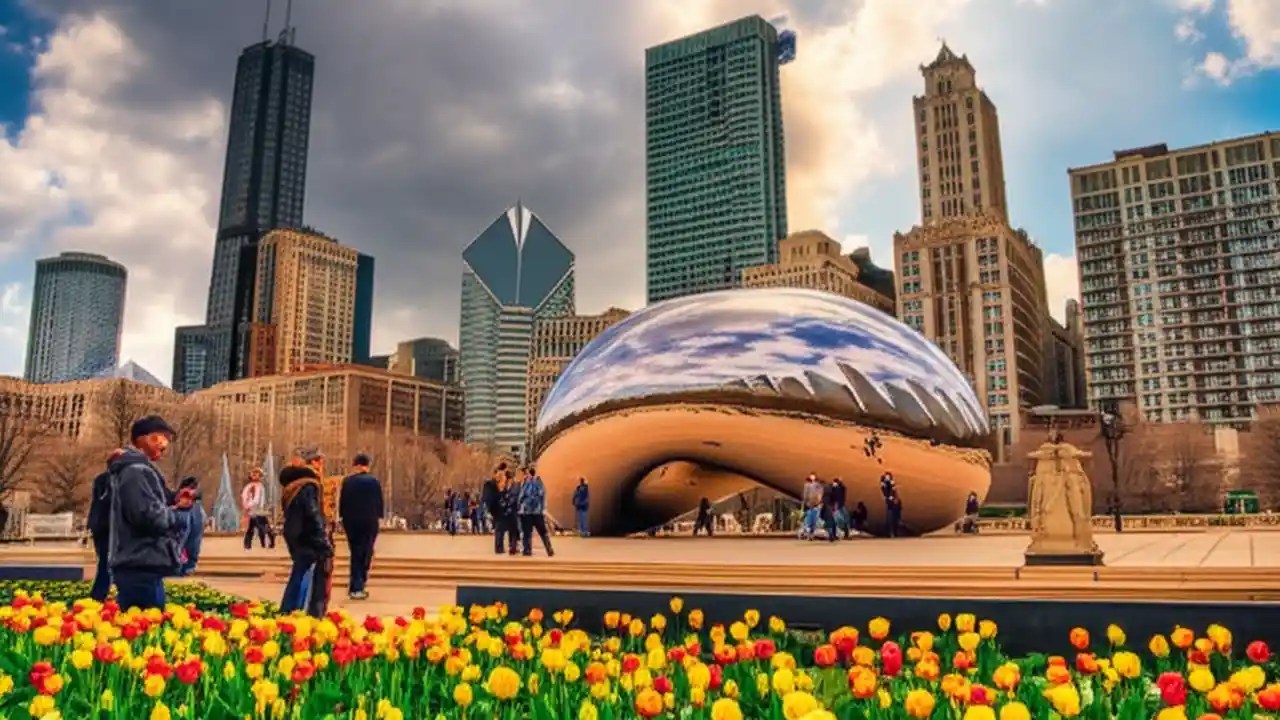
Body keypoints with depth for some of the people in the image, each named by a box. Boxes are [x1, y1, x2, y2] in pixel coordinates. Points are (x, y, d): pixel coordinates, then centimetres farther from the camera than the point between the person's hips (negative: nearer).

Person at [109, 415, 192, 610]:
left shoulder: (137, 469, 20)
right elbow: (150, 517, -25)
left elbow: (152, 509, 24)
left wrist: (174, 504, 6)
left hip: (137, 565, 11)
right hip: (141, 567, -11)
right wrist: (179, 515, -8)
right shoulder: (136, 471, -14)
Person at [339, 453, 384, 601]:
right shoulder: (374, 481, -5)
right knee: (366, 554, 5)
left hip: (351, 521, 2)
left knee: (355, 553, 12)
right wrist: (379, 517, 7)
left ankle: (355, 586, 10)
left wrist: (343, 519, 10)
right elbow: (380, 502, -2)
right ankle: (358, 587, 1)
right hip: (370, 521, -2)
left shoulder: (347, 481, -1)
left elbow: (342, 502, 2)